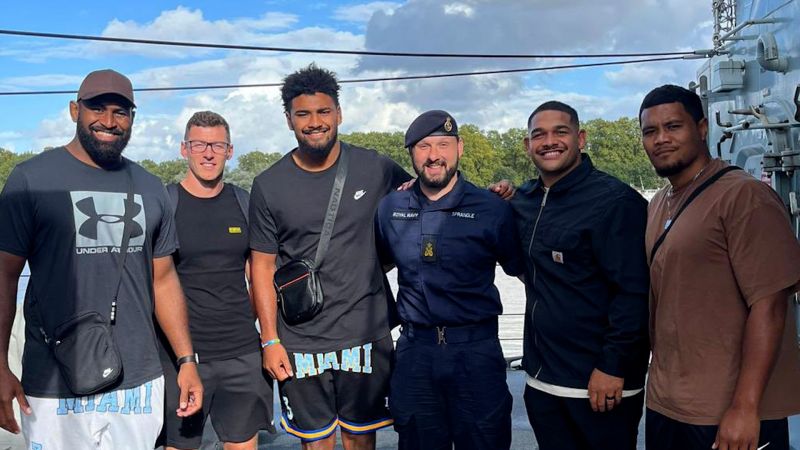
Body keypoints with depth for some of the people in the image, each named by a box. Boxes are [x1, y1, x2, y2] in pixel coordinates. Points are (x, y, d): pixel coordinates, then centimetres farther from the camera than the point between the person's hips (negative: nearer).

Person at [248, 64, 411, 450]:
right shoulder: (269, 186, -3)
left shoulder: (375, 168, -3)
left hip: (366, 335, 0)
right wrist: (270, 340, -3)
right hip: (300, 342, 0)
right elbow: (263, 266, 1)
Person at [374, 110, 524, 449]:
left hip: (476, 349, -3)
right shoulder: (390, 208, 3)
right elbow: (378, 265, 17)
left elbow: (522, 269, 2)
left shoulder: (492, 209, -7)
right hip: (414, 349, 3)